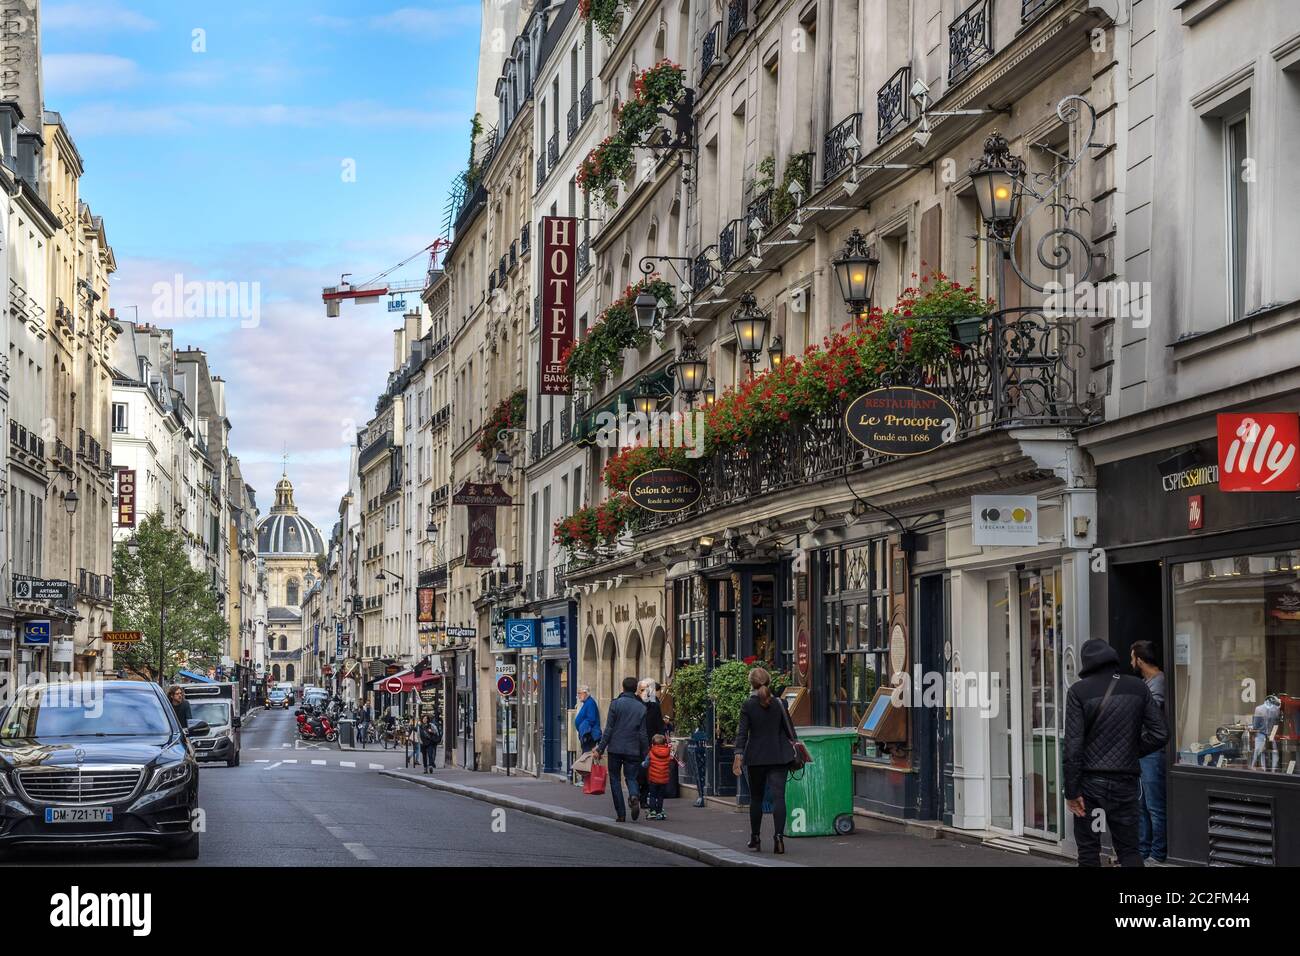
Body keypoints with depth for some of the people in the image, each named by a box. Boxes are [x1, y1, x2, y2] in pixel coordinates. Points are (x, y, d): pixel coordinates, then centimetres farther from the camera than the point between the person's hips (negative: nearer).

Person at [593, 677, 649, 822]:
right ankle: (634, 796, -20)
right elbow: (643, 734, 4)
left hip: (615, 748, -2)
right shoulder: (641, 707, 3)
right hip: (633, 750, 2)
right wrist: (644, 753, 13)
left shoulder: (616, 704, -5)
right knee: (631, 777, 14)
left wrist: (600, 748, -2)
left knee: (615, 779, 9)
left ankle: (621, 814, 5)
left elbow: (609, 729, -7)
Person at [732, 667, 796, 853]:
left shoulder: (748, 705, -6)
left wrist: (738, 756, -8)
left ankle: (755, 838, 21)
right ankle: (779, 836, -18)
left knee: (756, 797, 13)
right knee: (778, 796, -4)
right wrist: (792, 744, 20)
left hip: (756, 757, 0)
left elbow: (742, 732, -8)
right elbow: (789, 729, 5)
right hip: (778, 756, 0)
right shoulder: (779, 703, -2)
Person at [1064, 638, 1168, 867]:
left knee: (1088, 850, 7)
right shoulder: (1137, 688, 5)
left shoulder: (1079, 691, -6)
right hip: (1125, 782, 3)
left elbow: (1073, 745, -12)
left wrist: (1072, 791, -10)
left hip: (1090, 781, -3)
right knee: (1129, 849, 11)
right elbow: (1160, 734, 2)